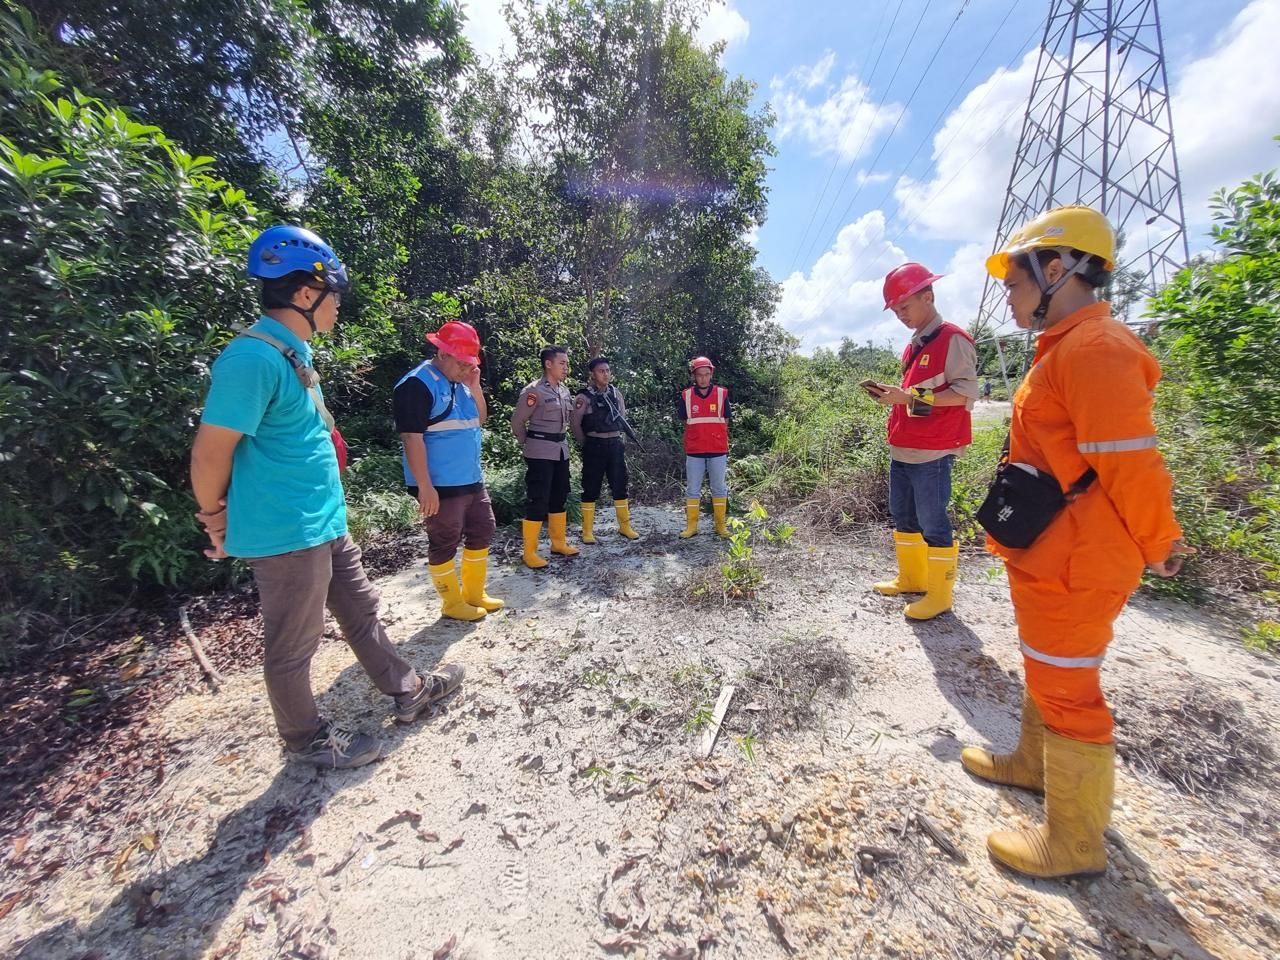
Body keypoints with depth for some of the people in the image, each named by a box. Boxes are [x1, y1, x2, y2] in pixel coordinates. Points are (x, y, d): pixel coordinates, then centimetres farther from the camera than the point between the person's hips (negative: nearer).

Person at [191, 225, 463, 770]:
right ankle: (306, 739, 33)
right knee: (293, 645, 11)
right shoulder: (254, 358, -21)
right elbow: (211, 453, -18)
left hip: (325, 524, 9)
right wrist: (217, 517, -2)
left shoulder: (293, 351, 10)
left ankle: (407, 692, 36)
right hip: (286, 534, -9)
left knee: (361, 611, 19)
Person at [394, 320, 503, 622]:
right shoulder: (418, 383, -15)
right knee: (444, 543, 5)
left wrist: (475, 387, 1)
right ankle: (453, 603, 22)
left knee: (482, 532, 16)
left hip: (472, 480, 9)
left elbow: (480, 419, 17)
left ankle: (474, 593, 32)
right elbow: (411, 437, -20)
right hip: (441, 485, -9)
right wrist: (425, 486, -22)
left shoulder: (460, 383, 11)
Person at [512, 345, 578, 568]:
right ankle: (530, 552, 7)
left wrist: (561, 438, 15)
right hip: (540, 453, -8)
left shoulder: (564, 390, 10)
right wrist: (528, 443, 2)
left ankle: (559, 542, 29)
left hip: (561, 450, 8)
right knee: (537, 500, -4)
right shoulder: (534, 391, -12)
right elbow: (517, 421, -8)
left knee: (559, 497, 15)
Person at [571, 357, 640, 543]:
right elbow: (575, 423, -6)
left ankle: (624, 526, 19)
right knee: (591, 488, 1)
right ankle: (588, 530, 10)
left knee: (620, 486, 8)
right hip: (595, 447, -4)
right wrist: (586, 443, -1)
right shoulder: (585, 397, -7)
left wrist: (617, 438, 12)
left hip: (615, 445, 5)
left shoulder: (616, 393, 9)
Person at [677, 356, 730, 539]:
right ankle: (691, 526, 13)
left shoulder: (722, 394, 2)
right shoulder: (686, 396, 1)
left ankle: (720, 525, 16)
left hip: (718, 450, 0)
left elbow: (725, 423, 6)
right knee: (692, 490, 5)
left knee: (719, 488, 7)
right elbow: (685, 423, 7)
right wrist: (698, 436, 3)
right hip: (694, 451, 0)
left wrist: (717, 440, 2)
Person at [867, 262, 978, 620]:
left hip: (931, 453, -9)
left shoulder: (952, 339, -8)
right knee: (903, 517, 16)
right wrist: (895, 395, 10)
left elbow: (967, 393, -15)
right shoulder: (913, 346, 18)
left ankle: (939, 595, 12)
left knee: (933, 523, -2)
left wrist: (912, 398, -22)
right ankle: (911, 578, 31)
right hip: (902, 450, 9)